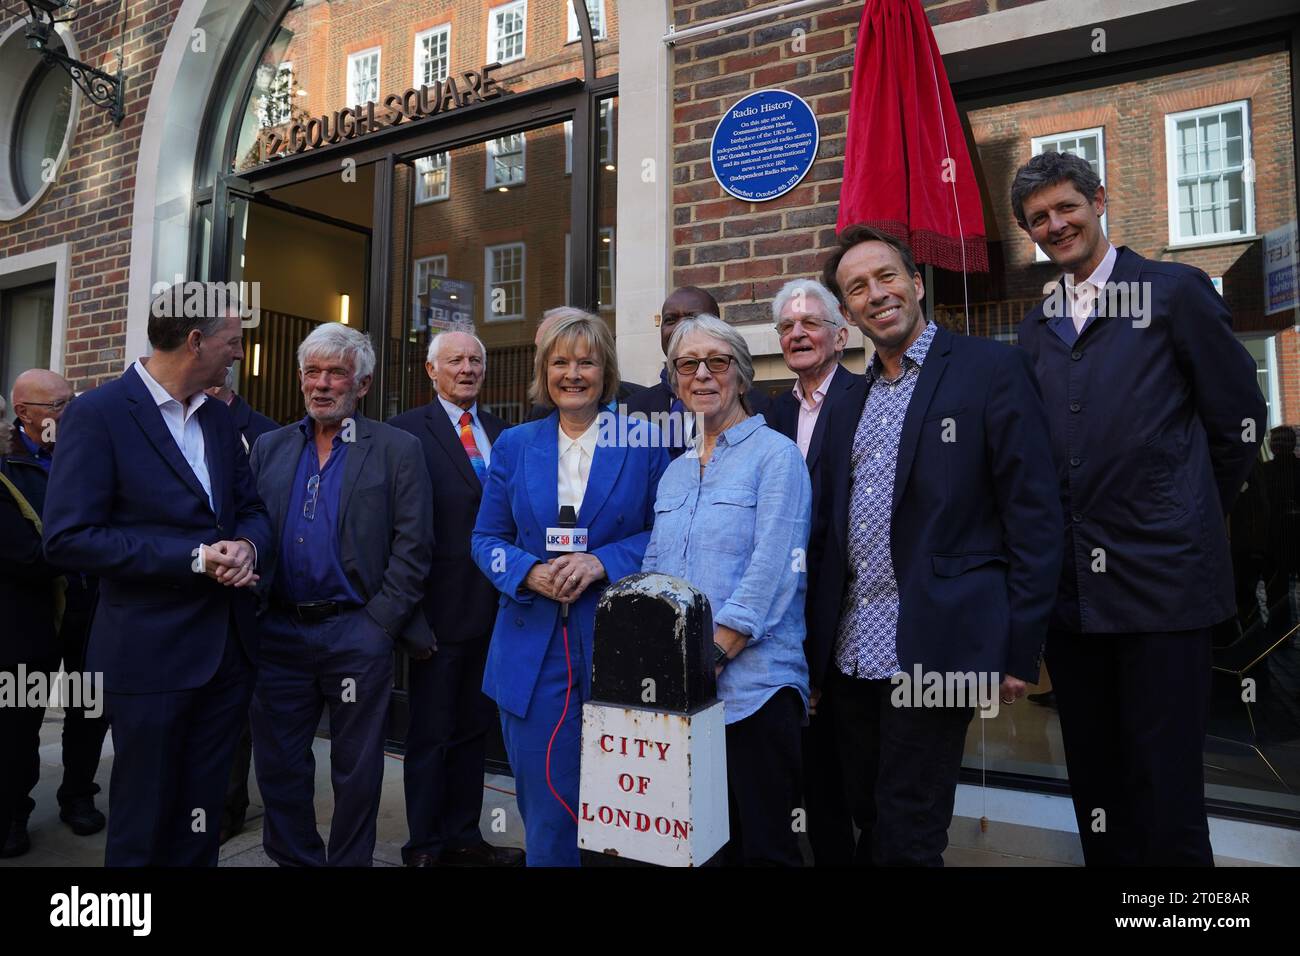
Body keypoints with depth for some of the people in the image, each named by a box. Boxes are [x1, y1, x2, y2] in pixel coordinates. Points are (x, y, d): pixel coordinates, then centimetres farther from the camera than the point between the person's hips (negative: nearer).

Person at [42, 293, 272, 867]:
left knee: (200, 820, 18)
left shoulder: (219, 418, 9)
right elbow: (68, 539, -16)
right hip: (151, 654, -6)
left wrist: (247, 547, -11)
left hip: (228, 648, 6)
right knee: (143, 825, 12)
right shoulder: (97, 414, -12)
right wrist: (193, 557, -20)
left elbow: (251, 511, 12)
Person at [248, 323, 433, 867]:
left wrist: (379, 624, -11)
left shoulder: (397, 450, -2)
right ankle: (293, 858, 34)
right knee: (277, 762, 14)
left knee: (355, 769, 10)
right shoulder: (270, 447, 10)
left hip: (357, 633, -3)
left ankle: (349, 861, 30)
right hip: (278, 632, 4)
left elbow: (412, 548, -7)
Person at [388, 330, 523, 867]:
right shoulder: (407, 431, -6)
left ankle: (464, 838, 32)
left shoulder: (501, 433, 11)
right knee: (431, 732, 8)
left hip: (492, 603, 6)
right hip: (441, 604, -5)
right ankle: (425, 846, 25)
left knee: (474, 728, 16)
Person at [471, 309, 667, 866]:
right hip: (534, 648, 2)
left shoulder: (643, 441, 0)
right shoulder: (514, 445, 7)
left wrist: (602, 561, -16)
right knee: (545, 803, 10)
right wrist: (529, 572, -11)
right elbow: (487, 538, 8)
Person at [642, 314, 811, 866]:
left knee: (761, 846, 6)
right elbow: (653, 572, 14)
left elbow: (772, 571, -14)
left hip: (751, 687, -6)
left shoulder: (775, 454, -5)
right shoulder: (675, 472, 15)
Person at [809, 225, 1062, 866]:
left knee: (906, 839, 4)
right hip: (849, 654, 6)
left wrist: (1019, 650, -11)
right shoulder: (848, 405, 14)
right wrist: (814, 648, 11)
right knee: (870, 825, 17)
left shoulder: (992, 369, -4)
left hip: (932, 651, -5)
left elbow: (1034, 516, -7)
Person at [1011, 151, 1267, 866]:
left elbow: (1239, 417, 3)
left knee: (1165, 782, 1)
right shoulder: (1035, 329, 15)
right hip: (1068, 585, 5)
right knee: (1094, 782, 15)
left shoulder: (1176, 290, 2)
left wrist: (1193, 522, 6)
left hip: (1159, 576, -4)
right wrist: (1047, 549, 10)